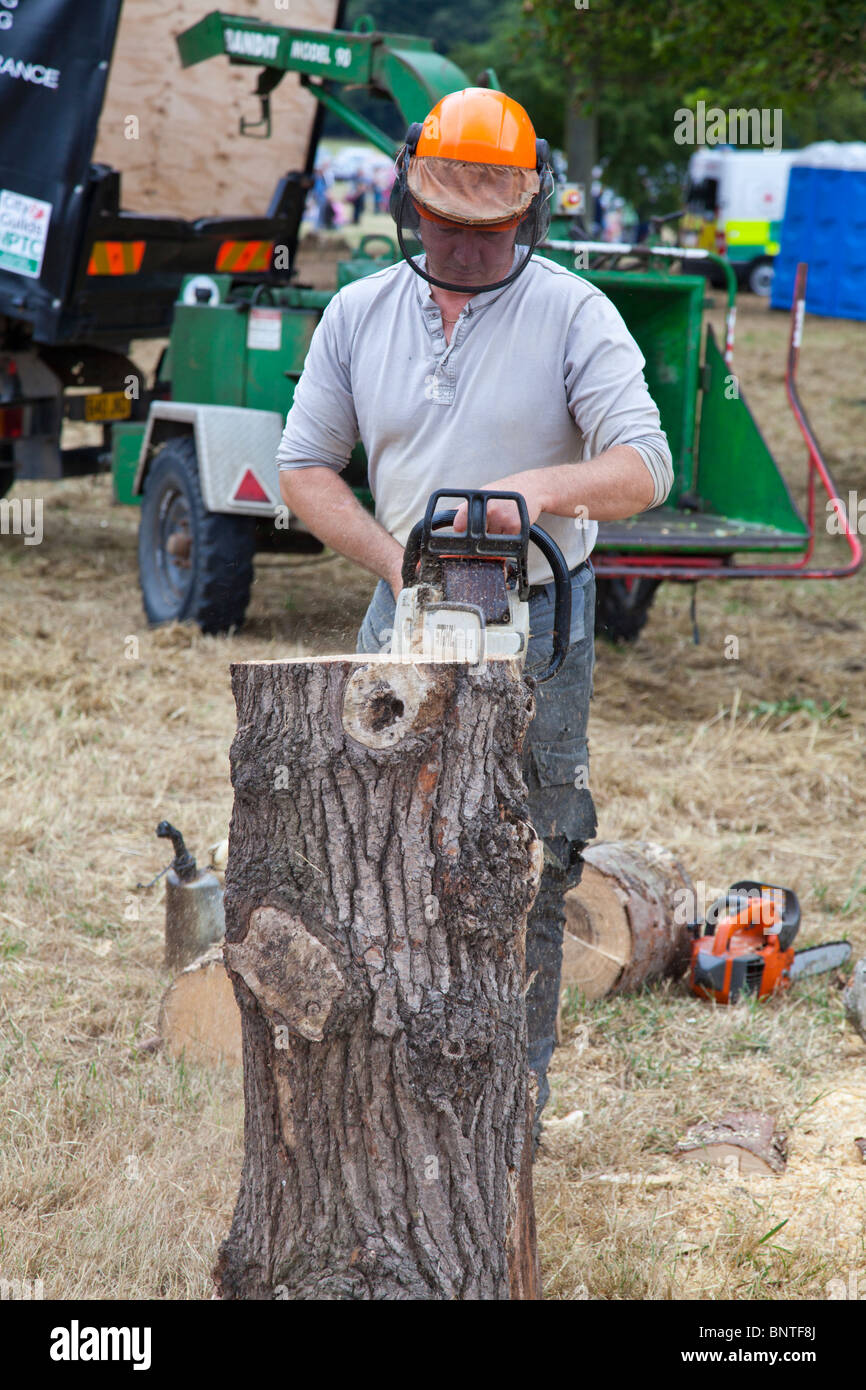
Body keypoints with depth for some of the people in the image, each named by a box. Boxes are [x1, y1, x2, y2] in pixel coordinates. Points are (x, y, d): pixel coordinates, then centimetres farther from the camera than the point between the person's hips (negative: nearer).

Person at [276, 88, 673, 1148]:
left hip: (538, 623, -3)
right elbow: (303, 465, 6)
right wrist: (394, 559, -9)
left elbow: (643, 468, -17)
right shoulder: (357, 316, 3)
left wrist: (541, 486, -37)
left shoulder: (574, 315, -8)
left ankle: (518, 1089, 10)